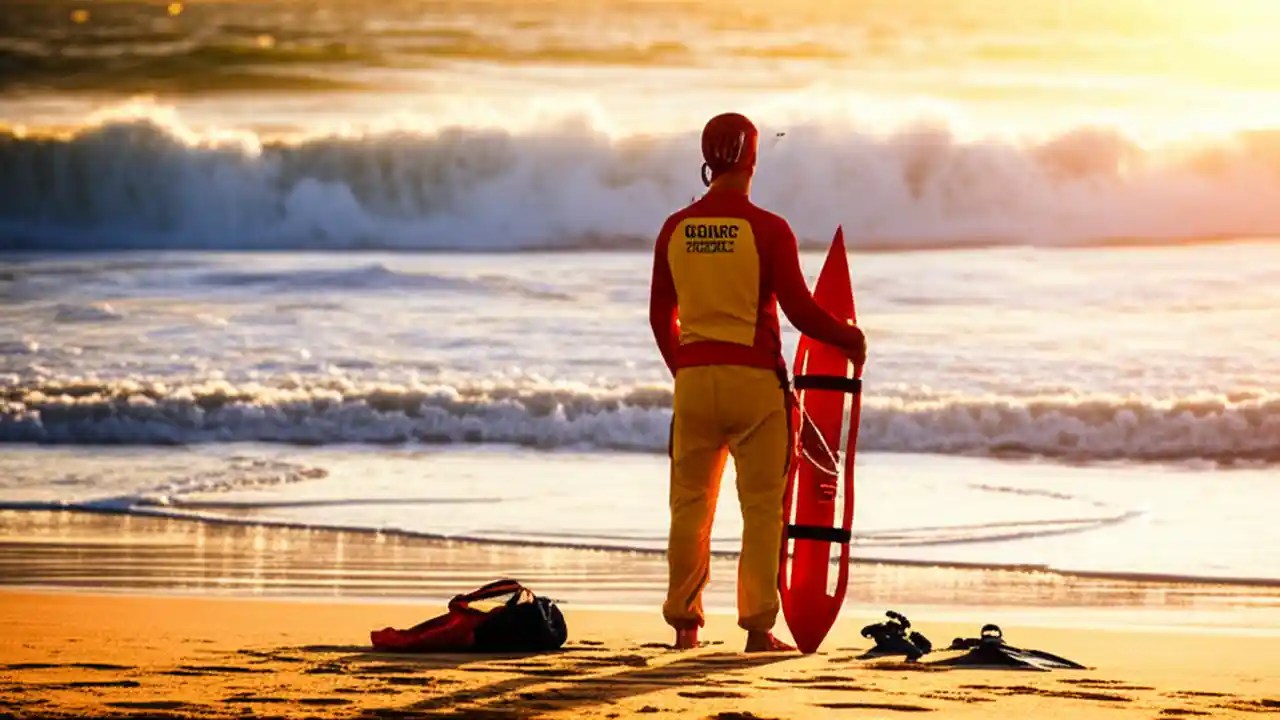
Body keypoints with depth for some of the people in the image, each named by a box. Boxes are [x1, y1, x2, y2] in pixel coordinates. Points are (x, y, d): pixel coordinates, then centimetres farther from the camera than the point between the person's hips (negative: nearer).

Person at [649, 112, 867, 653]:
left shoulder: (675, 230, 5)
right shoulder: (767, 229, -9)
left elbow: (661, 316, 12)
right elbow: (799, 310, -10)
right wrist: (850, 339, 8)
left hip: (693, 380, 4)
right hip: (753, 379, -4)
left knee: (690, 502, 11)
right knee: (762, 506, 1)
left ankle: (684, 622, 13)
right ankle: (758, 626, -2)